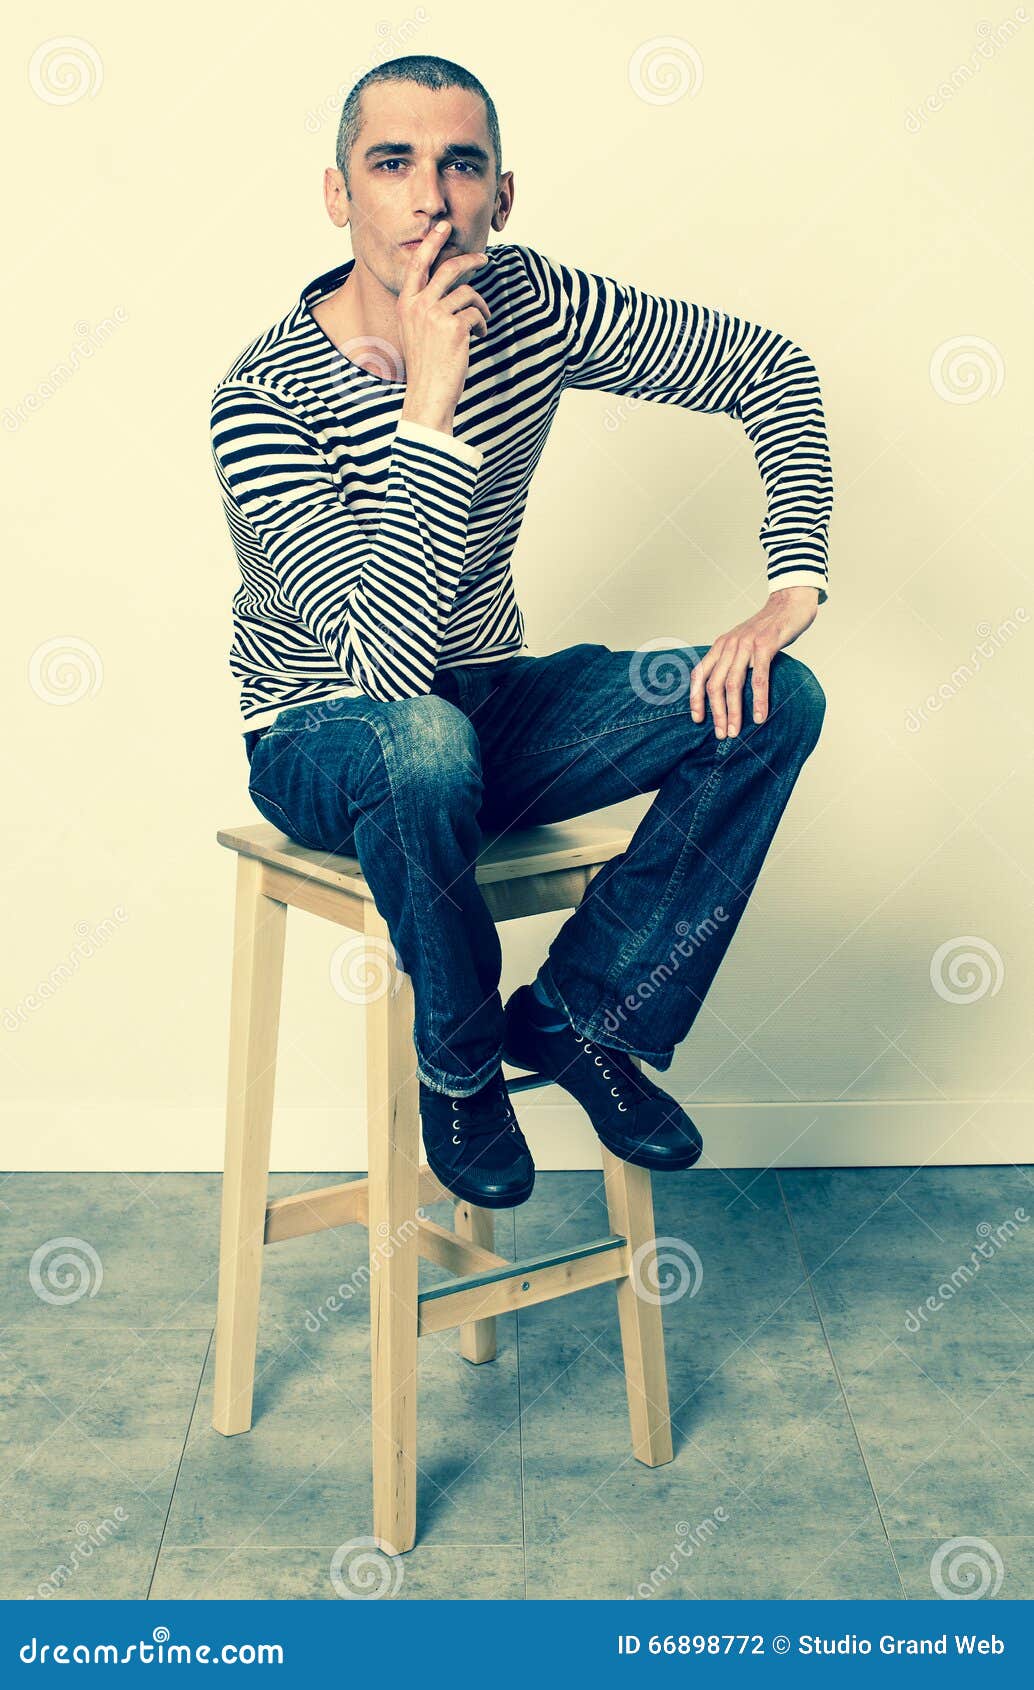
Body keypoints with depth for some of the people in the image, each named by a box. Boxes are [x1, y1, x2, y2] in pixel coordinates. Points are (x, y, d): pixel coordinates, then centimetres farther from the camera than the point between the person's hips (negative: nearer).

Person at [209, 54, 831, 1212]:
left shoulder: (533, 304, -9)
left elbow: (767, 369, 0)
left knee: (772, 700, -14)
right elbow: (392, 662, -34)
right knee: (424, 744, -41)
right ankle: (459, 1062, -10)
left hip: (492, 704, 5)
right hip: (324, 738, -5)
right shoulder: (265, 394, -23)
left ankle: (579, 1012, -1)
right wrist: (429, 406, -37)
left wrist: (793, 589, -12)